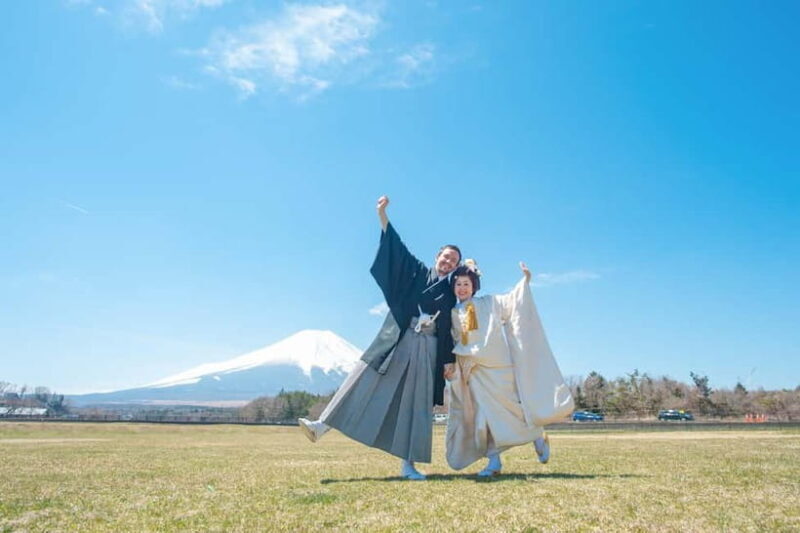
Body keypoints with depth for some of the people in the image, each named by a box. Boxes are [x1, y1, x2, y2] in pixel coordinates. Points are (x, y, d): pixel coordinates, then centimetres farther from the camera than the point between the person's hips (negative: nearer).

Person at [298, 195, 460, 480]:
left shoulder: (450, 295, 14)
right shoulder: (417, 272, 10)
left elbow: (451, 332, 13)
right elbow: (397, 246, 0)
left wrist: (449, 361, 4)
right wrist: (382, 215, -10)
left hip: (426, 350, 2)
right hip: (397, 341, -1)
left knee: (416, 404, 0)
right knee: (363, 381, -11)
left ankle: (408, 464, 3)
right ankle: (322, 425, -13)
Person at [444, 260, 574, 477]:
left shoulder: (490, 303, 6)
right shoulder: (453, 315, 11)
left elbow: (513, 301, -2)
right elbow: (451, 344, 13)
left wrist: (525, 280, -12)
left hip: (498, 367, -2)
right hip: (474, 371, 2)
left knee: (512, 406, -1)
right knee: (485, 414, 0)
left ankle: (538, 437, 26)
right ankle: (494, 461, 6)